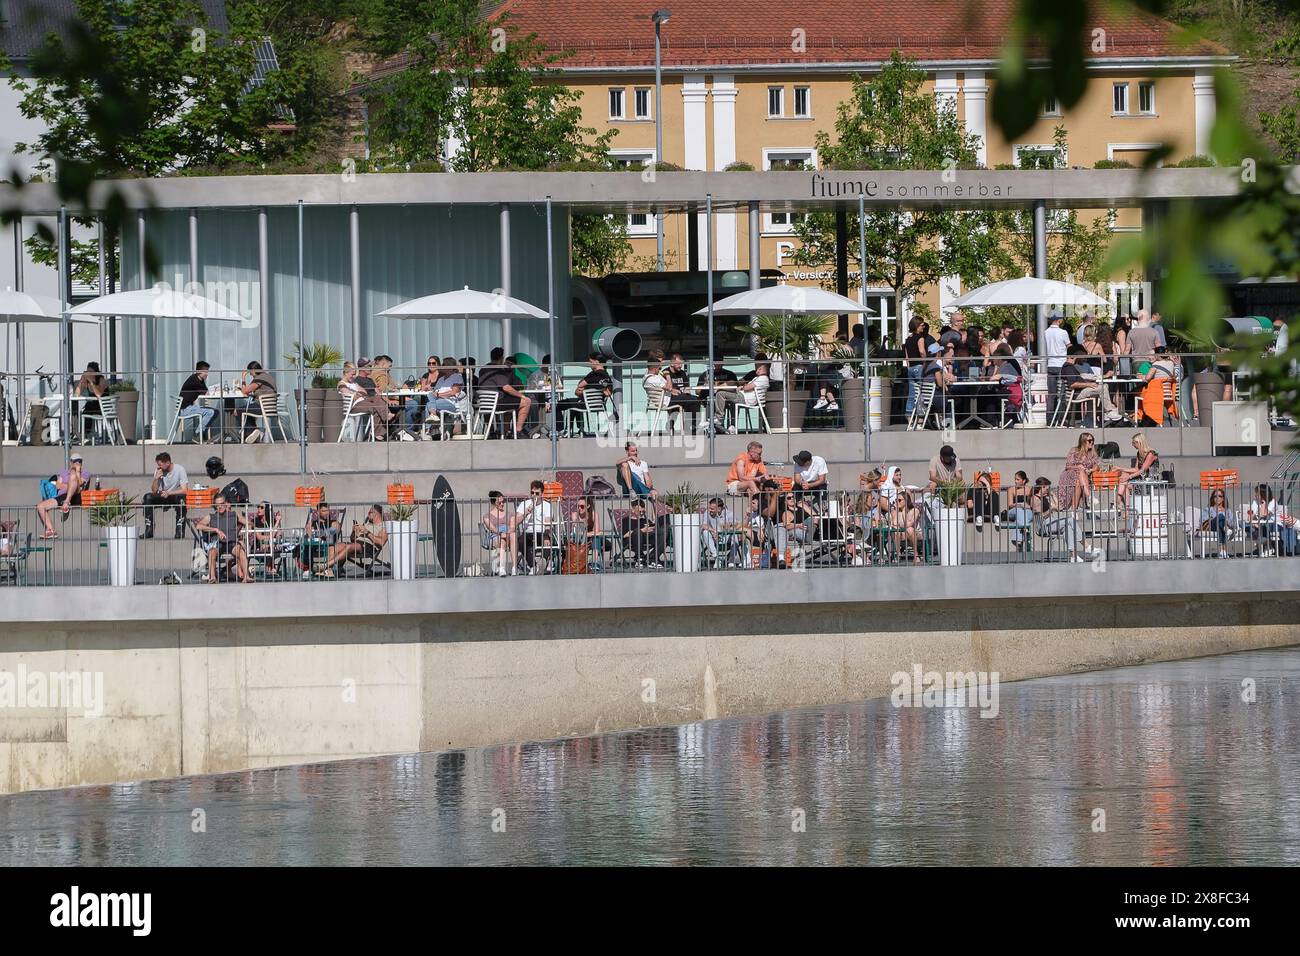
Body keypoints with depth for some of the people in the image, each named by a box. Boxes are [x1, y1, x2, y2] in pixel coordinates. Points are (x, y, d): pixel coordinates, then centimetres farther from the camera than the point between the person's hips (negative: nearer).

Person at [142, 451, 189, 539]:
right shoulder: (158, 471, -1)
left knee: (180, 498, -39)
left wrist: (169, 493, -33)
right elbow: (154, 491, 0)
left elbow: (184, 490, -21)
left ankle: (180, 530, -34)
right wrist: (156, 478, -17)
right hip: (163, 498, 4)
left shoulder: (179, 469, -13)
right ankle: (149, 530, -22)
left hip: (176, 496, -4)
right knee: (147, 497, -23)